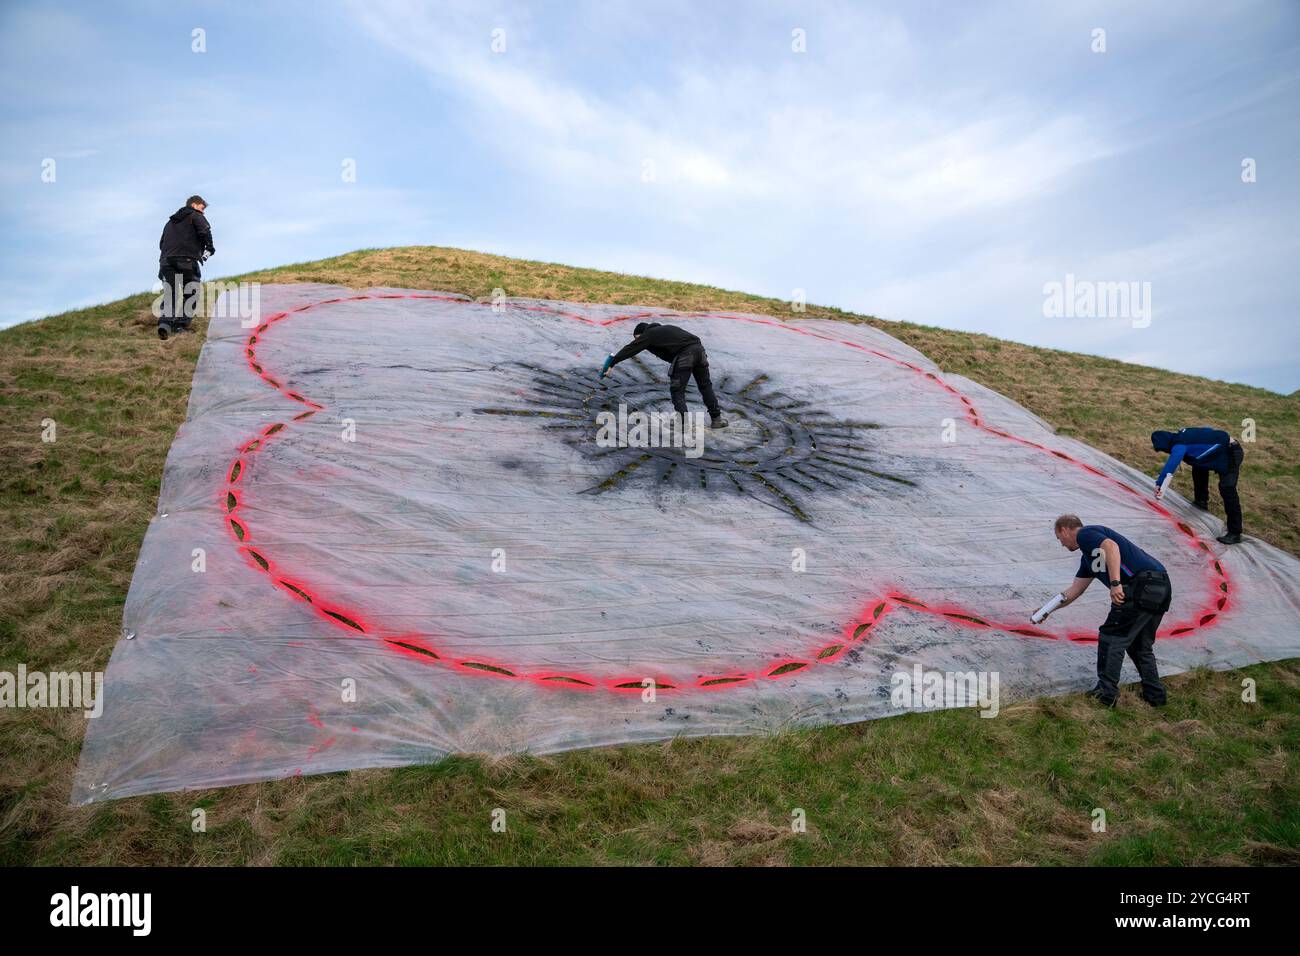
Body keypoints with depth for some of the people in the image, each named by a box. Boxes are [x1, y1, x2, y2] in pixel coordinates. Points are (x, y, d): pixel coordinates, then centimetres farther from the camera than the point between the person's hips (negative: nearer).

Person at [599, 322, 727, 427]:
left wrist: (611, 364, 13)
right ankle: (716, 418, 23)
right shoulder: (663, 329, 33)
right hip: (698, 347, 8)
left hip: (684, 354, -8)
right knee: (705, 385, 18)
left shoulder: (648, 335, 11)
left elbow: (629, 349, 11)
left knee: (677, 390, 4)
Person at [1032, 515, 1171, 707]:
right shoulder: (1087, 557, 28)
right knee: (1140, 646, 21)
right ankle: (1155, 696, 24)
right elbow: (1075, 590, 35)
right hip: (1161, 588, 10)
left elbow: (1111, 546, -22)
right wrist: (1048, 610, 41)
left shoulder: (1085, 534, 1)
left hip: (1143, 585, -10)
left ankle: (1106, 693, 3)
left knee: (1111, 639, 1)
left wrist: (1115, 583, -28)